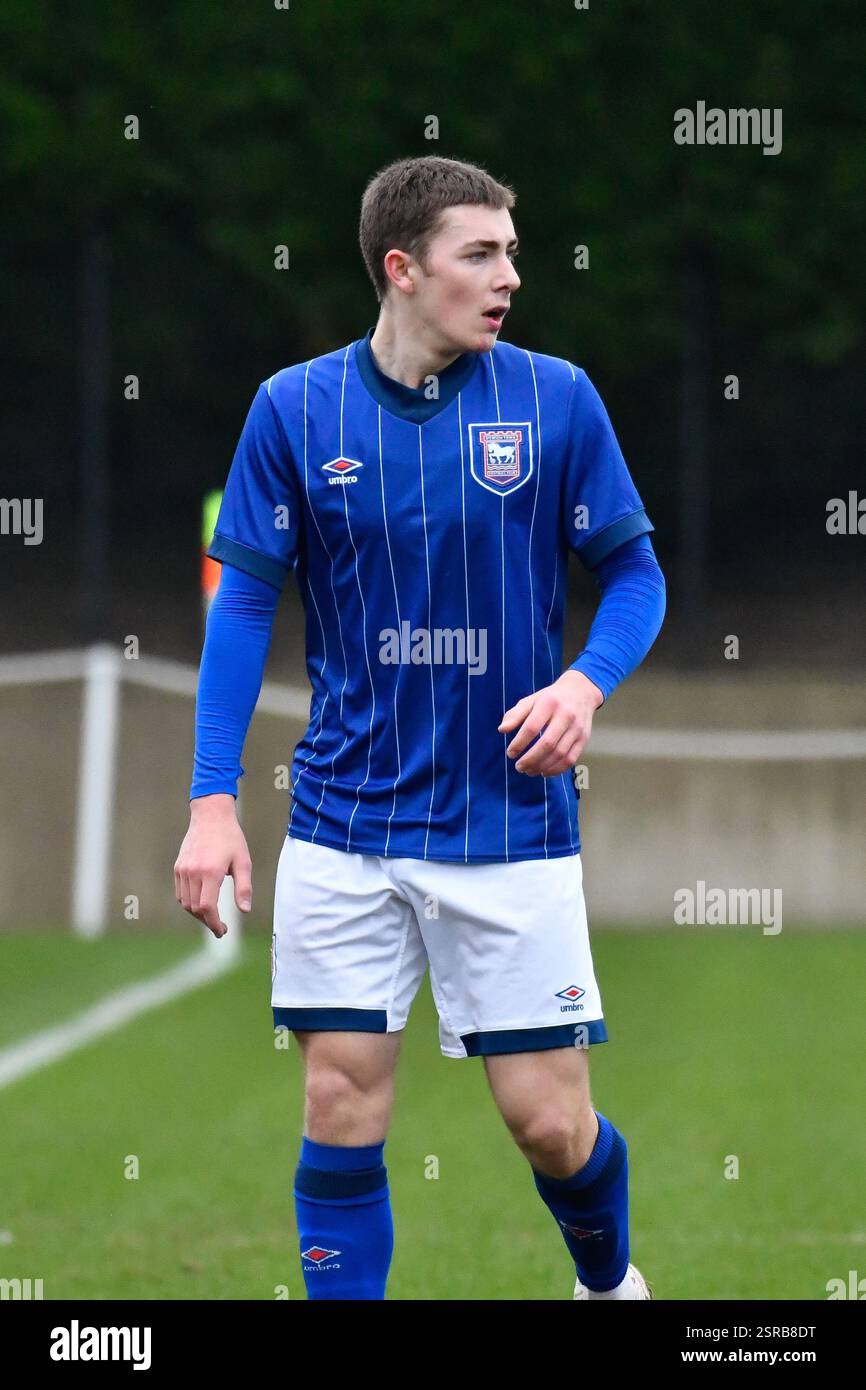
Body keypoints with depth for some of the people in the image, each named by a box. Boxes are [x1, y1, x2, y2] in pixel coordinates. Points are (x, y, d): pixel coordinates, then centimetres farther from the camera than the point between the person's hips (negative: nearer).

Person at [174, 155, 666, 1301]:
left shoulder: (556, 399, -2)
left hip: (511, 815, 0)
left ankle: (608, 1277, 32)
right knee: (342, 1108, -3)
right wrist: (212, 798, -5)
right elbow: (245, 598, 2)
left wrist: (585, 681, -16)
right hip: (344, 828, 1)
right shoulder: (295, 410, -2)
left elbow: (633, 570, 4)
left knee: (548, 1122, 1)